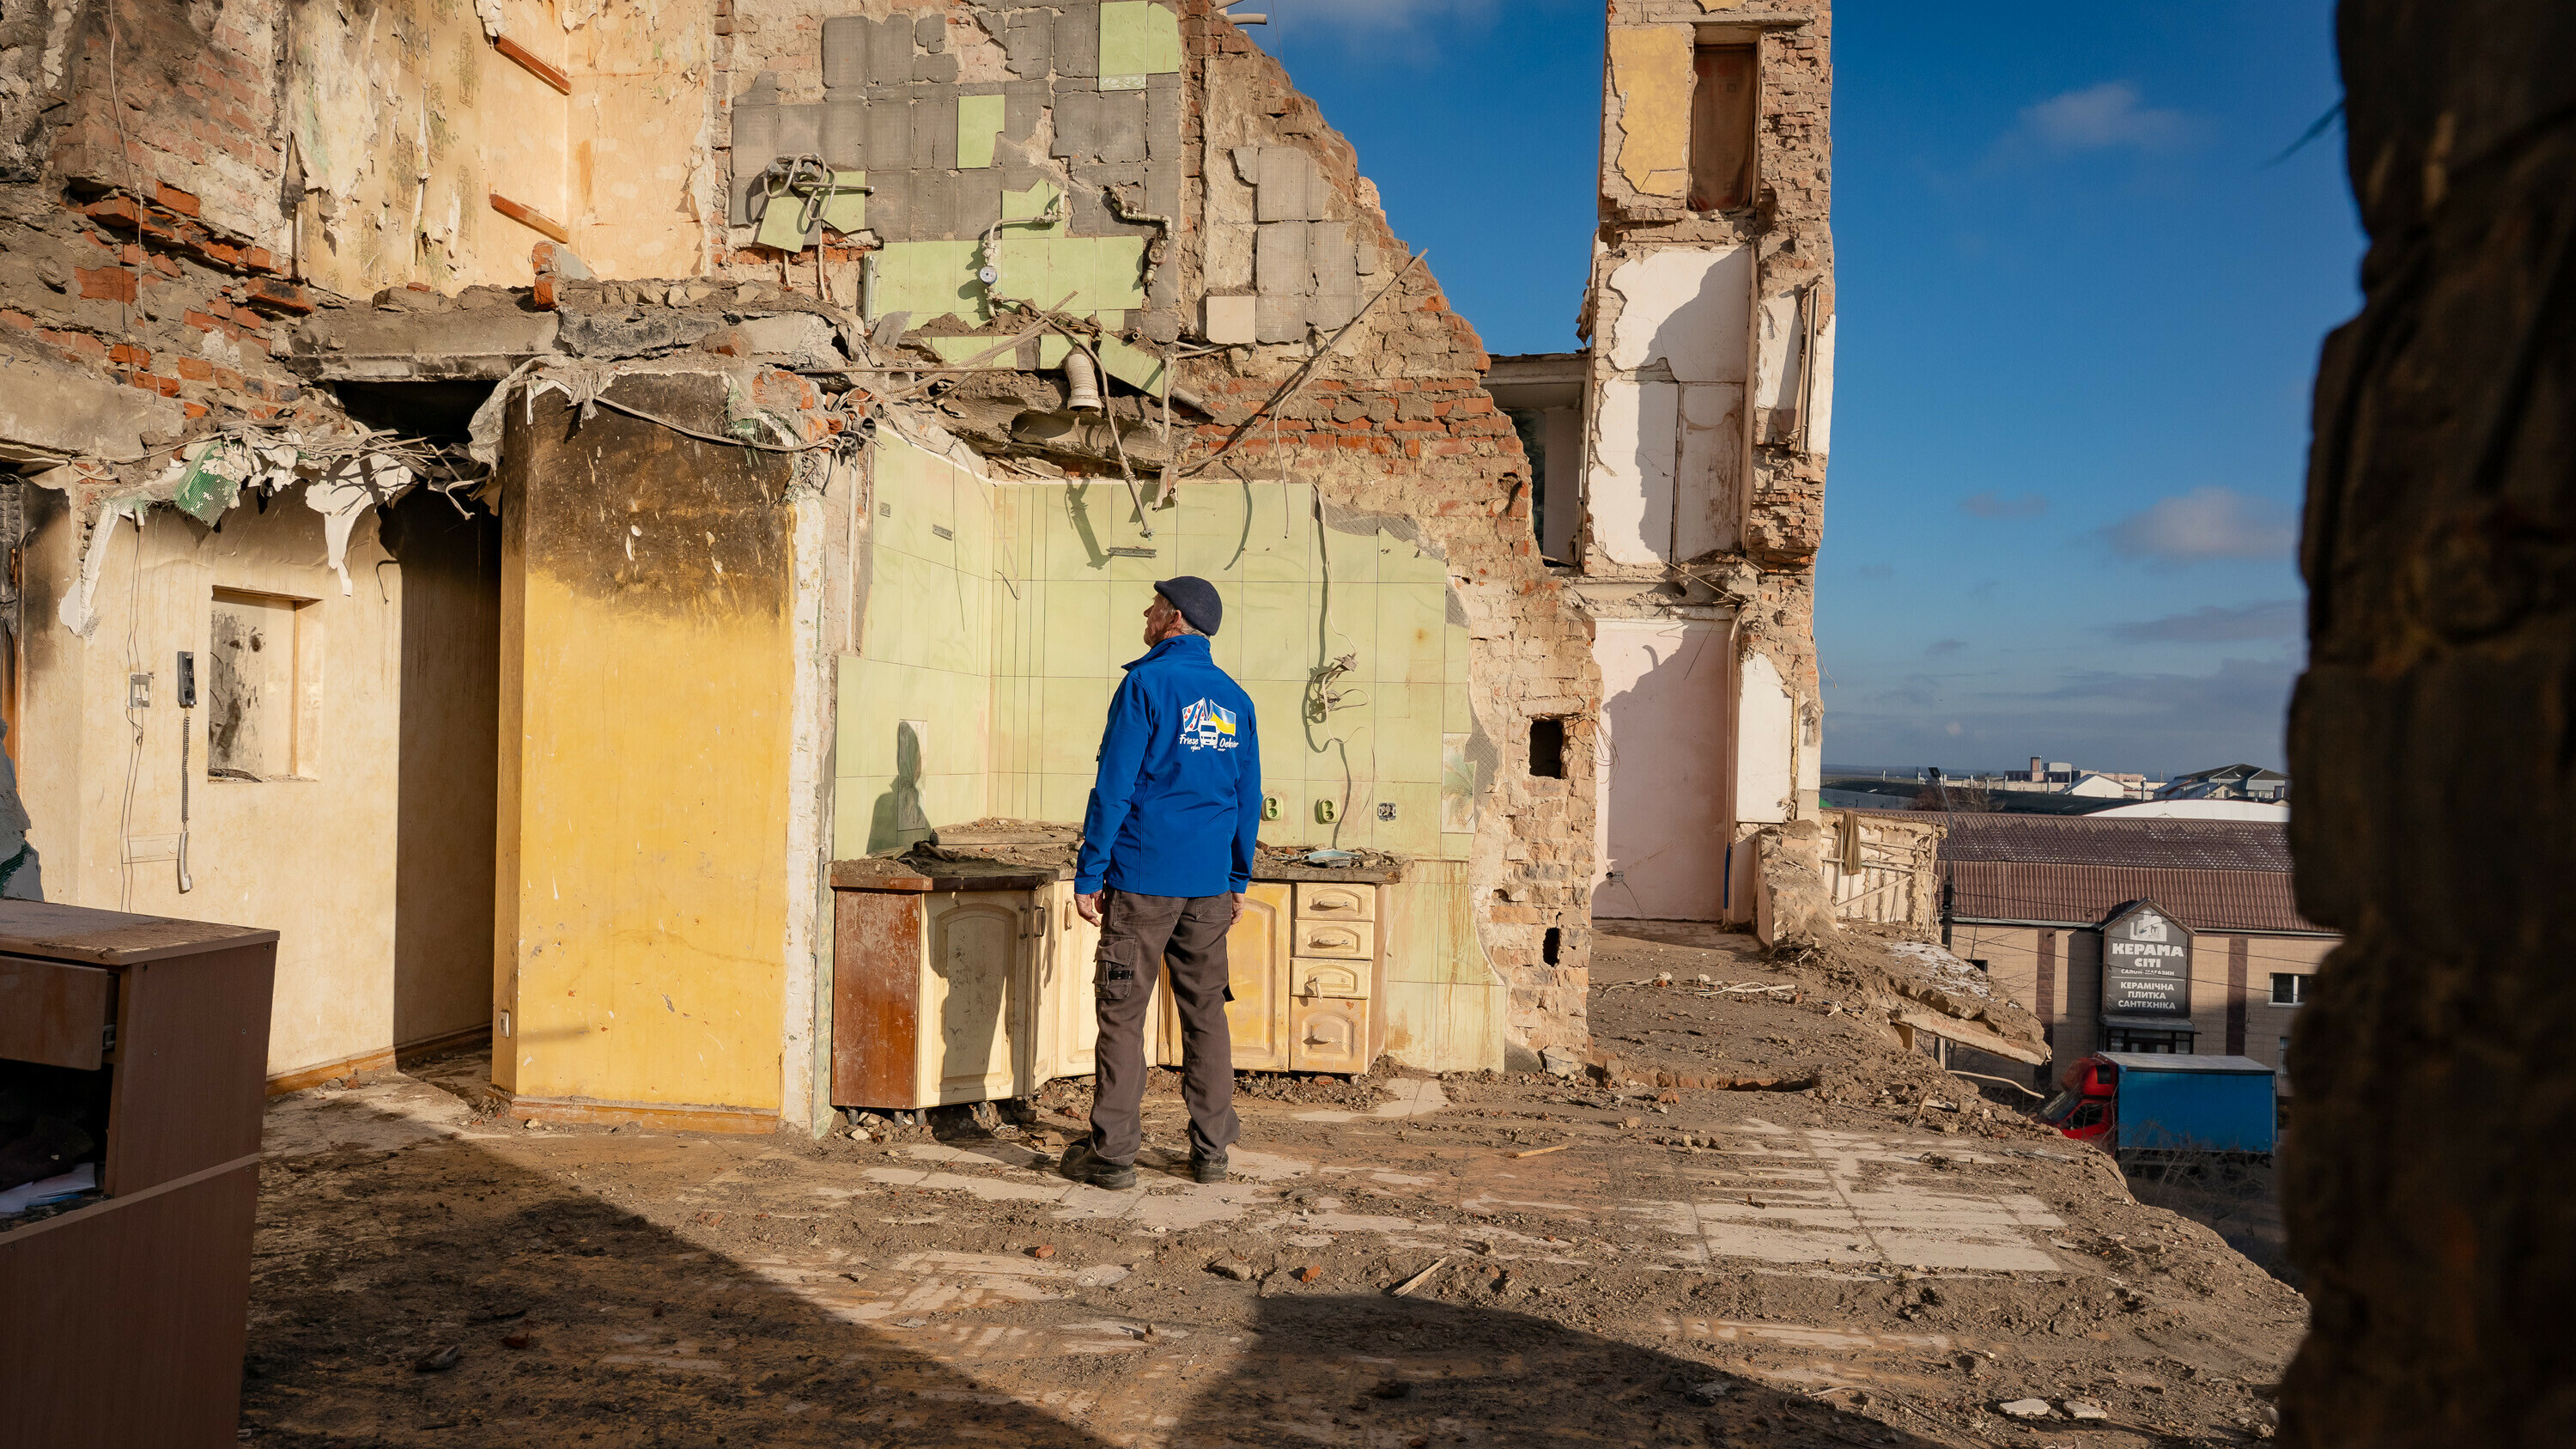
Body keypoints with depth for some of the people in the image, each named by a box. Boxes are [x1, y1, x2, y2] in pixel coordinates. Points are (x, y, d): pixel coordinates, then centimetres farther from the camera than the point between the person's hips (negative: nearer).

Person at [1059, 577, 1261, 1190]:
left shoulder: (1146, 683, -8)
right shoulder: (1235, 698, 10)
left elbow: (1114, 786, -11)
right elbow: (1249, 798, 13)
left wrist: (1089, 874, -7)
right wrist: (1238, 880, 20)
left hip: (1143, 879, -5)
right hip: (1210, 886, 5)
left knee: (1123, 1014, 0)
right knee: (1206, 1015, 11)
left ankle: (1112, 1154, 3)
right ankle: (1212, 1151, 15)